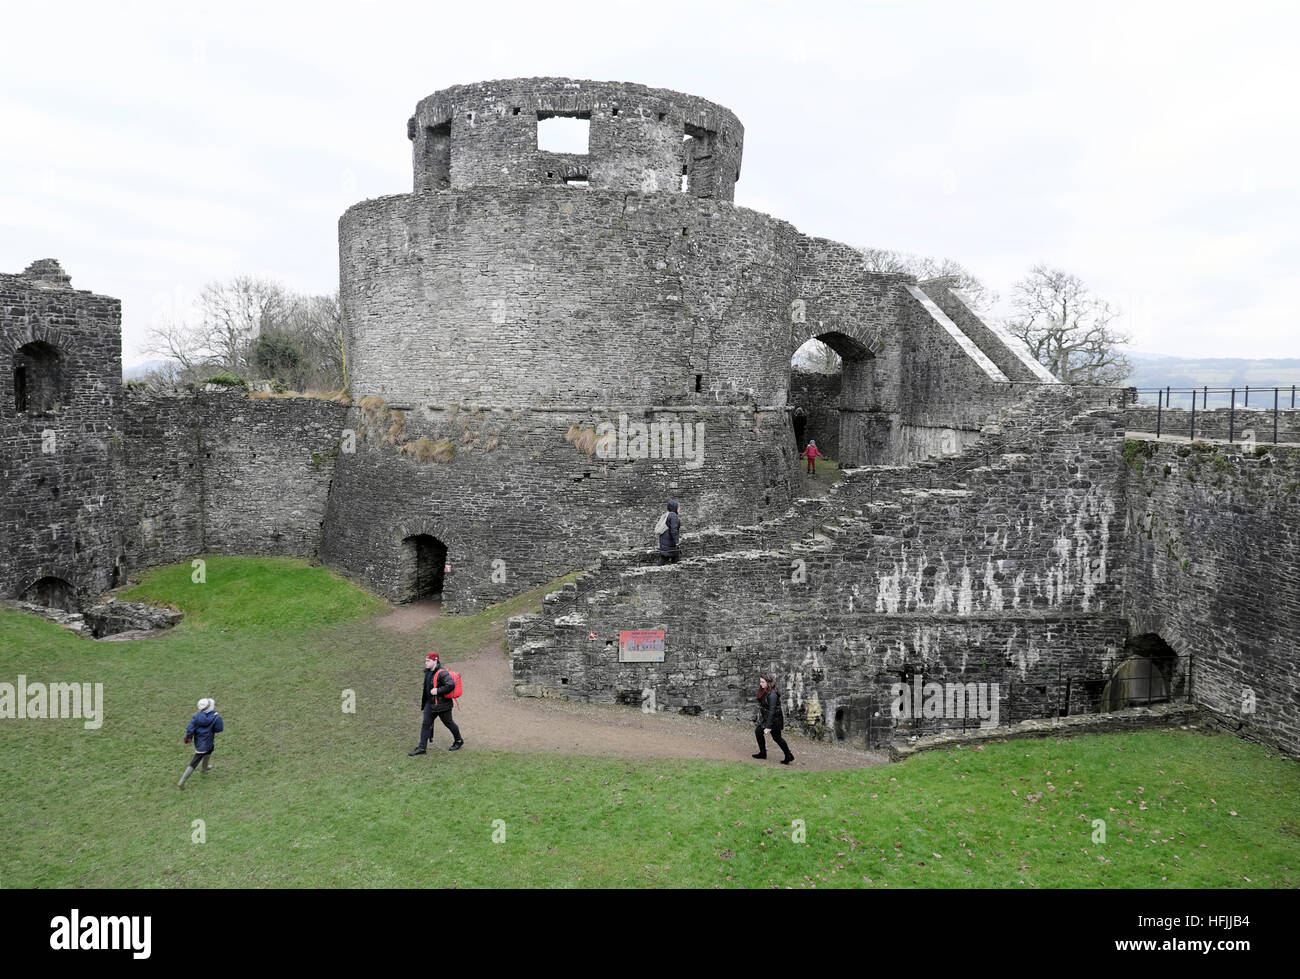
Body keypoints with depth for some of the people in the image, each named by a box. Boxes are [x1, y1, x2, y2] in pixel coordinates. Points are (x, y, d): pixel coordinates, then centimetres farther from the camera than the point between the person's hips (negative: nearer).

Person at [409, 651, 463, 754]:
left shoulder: (442, 673, -23)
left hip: (442, 704, -8)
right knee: (426, 724, 2)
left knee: (448, 723, 9)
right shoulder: (428, 672, 5)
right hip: (430, 703, 8)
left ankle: (458, 741, 30)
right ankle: (422, 748, 5)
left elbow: (451, 685, -32)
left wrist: (438, 691, -28)